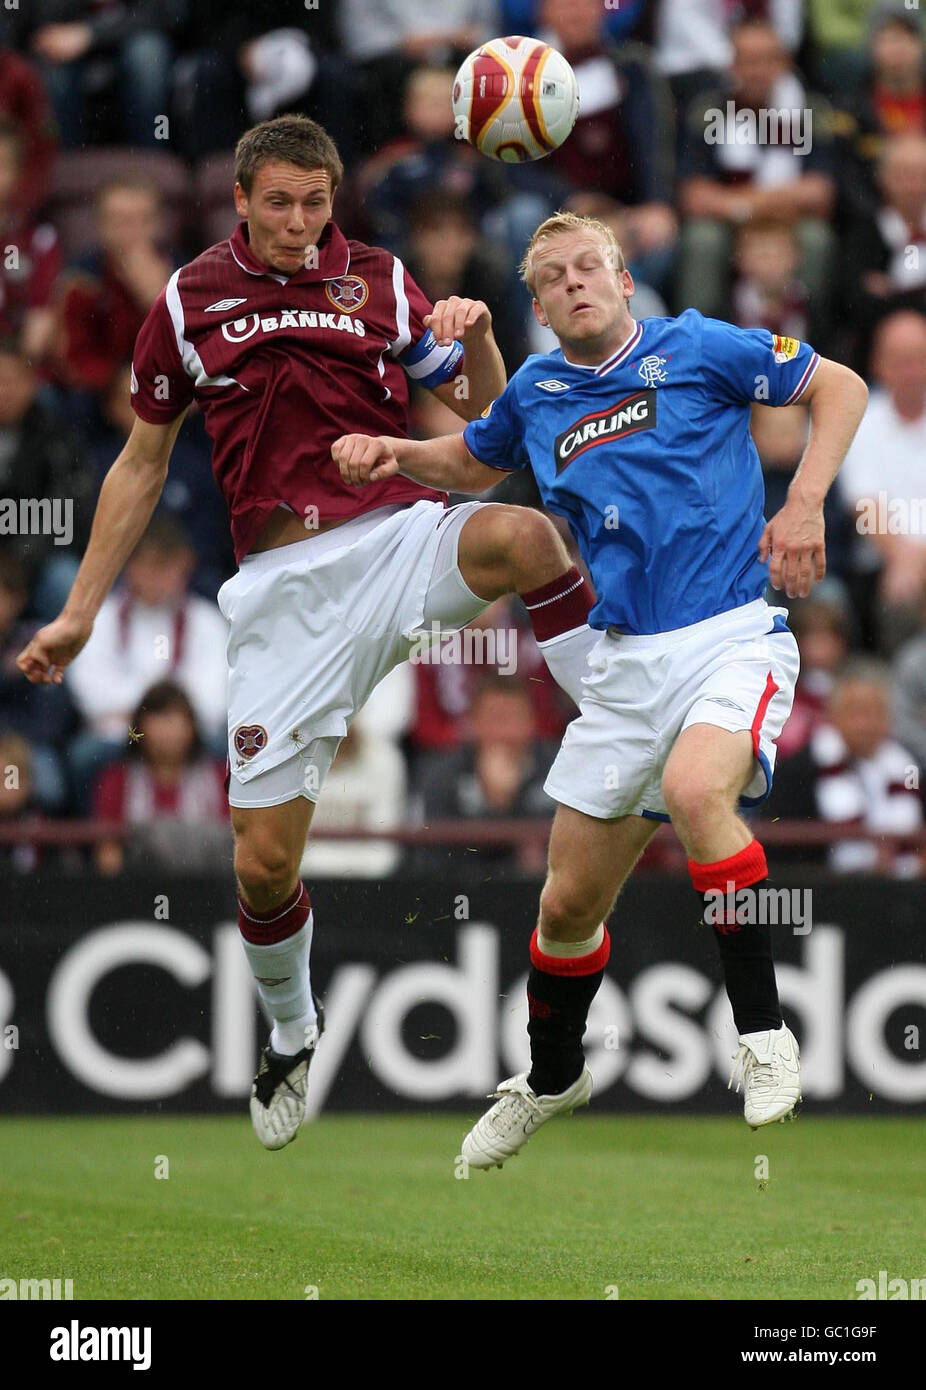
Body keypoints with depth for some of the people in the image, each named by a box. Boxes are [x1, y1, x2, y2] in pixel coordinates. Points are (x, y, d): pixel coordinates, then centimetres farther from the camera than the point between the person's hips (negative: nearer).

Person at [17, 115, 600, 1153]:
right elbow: (142, 463, 18)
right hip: (284, 587, 1)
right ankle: (291, 1035, 27)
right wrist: (80, 611, 17)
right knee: (264, 859, -2)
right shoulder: (188, 301, 9)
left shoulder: (381, 284, 8)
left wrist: (478, 343, -12)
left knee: (519, 535, -38)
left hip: (398, 541, -1)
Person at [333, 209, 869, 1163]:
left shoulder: (695, 350, -2)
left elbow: (840, 387, 3)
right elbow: (469, 458, 32)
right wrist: (390, 453, 12)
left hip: (732, 636, -5)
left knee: (694, 788, -36)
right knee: (569, 902, 7)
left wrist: (803, 503, -9)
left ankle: (763, 1036, -24)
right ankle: (551, 1079, 35)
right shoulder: (535, 394, 11)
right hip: (624, 663, 5)